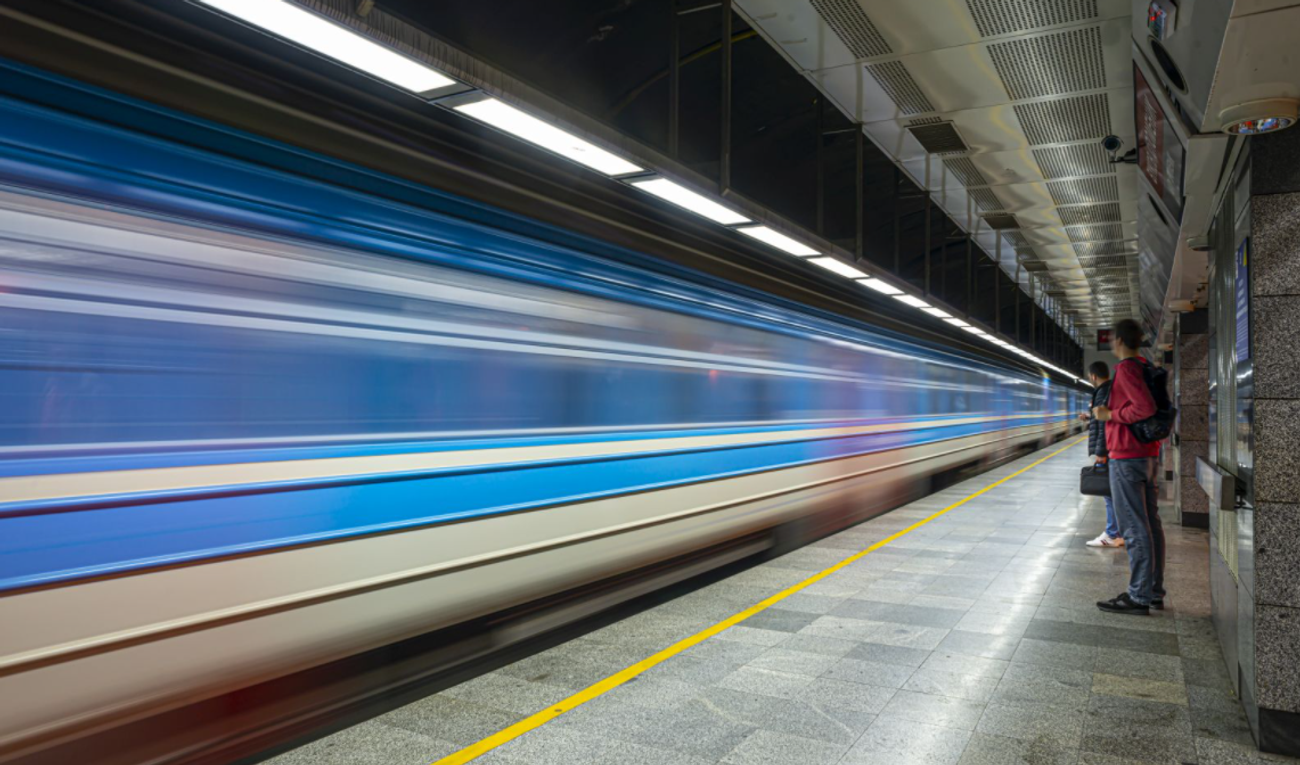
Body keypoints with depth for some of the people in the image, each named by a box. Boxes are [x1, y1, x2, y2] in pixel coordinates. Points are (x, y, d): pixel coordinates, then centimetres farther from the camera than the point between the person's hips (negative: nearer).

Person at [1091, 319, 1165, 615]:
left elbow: (1146, 407, -25)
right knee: (1150, 523, 12)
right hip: (1148, 455, 10)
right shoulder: (1147, 368, 16)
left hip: (1127, 457, -10)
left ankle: (1139, 597, -3)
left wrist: (1110, 415, -13)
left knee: (1135, 528, -7)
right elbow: (1154, 408, 23)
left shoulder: (1126, 369, -14)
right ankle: (1154, 591, 19)